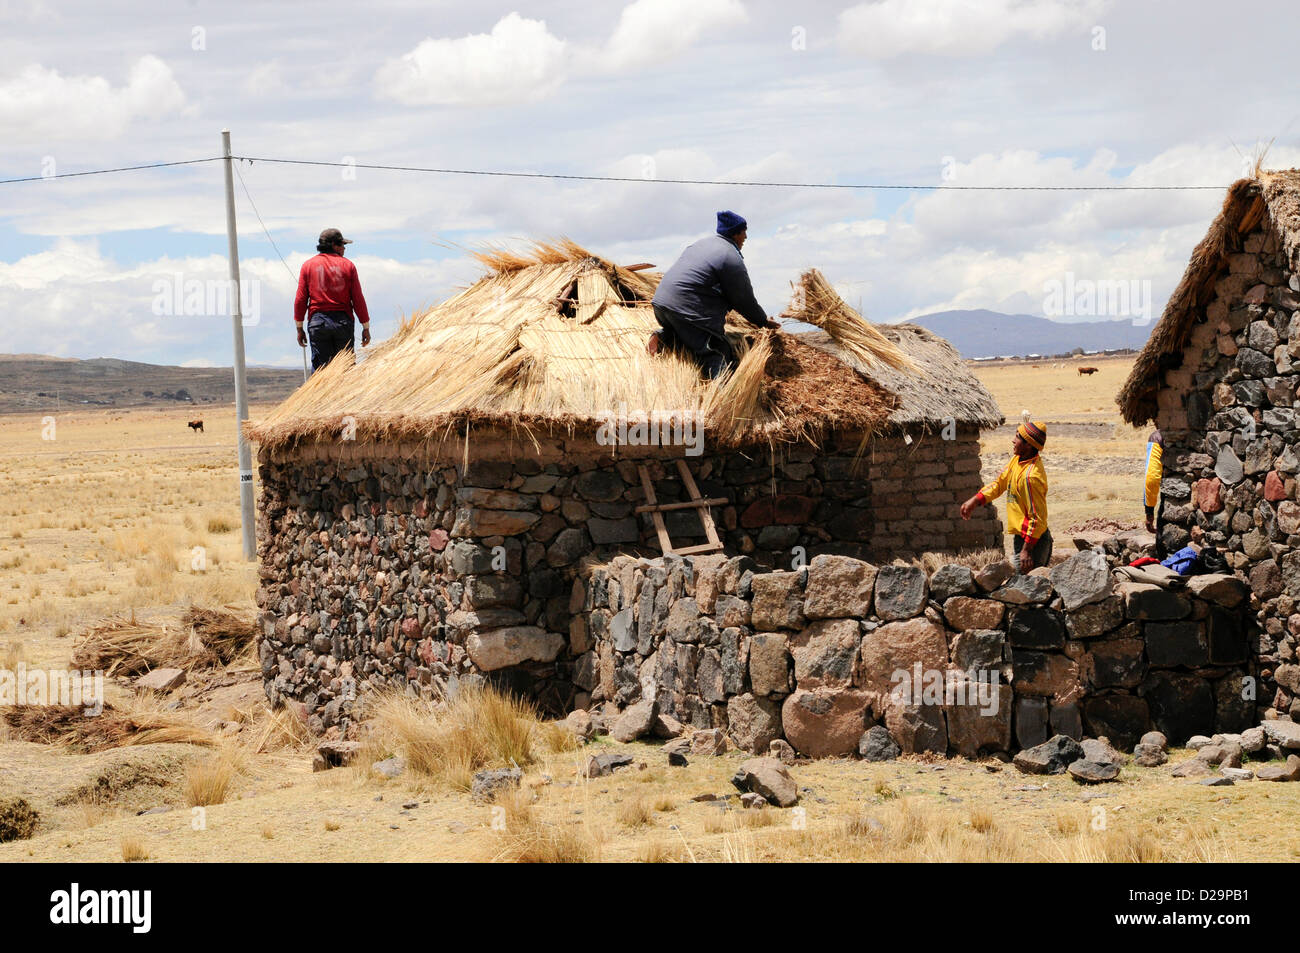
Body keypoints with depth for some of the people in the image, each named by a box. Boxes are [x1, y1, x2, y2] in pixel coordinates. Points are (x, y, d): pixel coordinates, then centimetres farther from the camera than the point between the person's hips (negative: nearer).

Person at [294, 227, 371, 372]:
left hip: (317, 322, 1)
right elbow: (358, 299, 1)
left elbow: (300, 299, 3)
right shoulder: (348, 266, 3)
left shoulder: (308, 265, 6)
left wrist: (299, 328, 9)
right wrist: (366, 328, 7)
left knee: (320, 367, -1)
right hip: (343, 322, -1)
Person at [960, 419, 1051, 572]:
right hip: (1024, 536, 10)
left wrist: (1026, 550, -24)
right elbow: (1000, 482, 19)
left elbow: (1037, 518, -25)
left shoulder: (1031, 476, -27)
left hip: (1033, 540, -10)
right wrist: (975, 500, 9)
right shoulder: (1017, 459, 3)